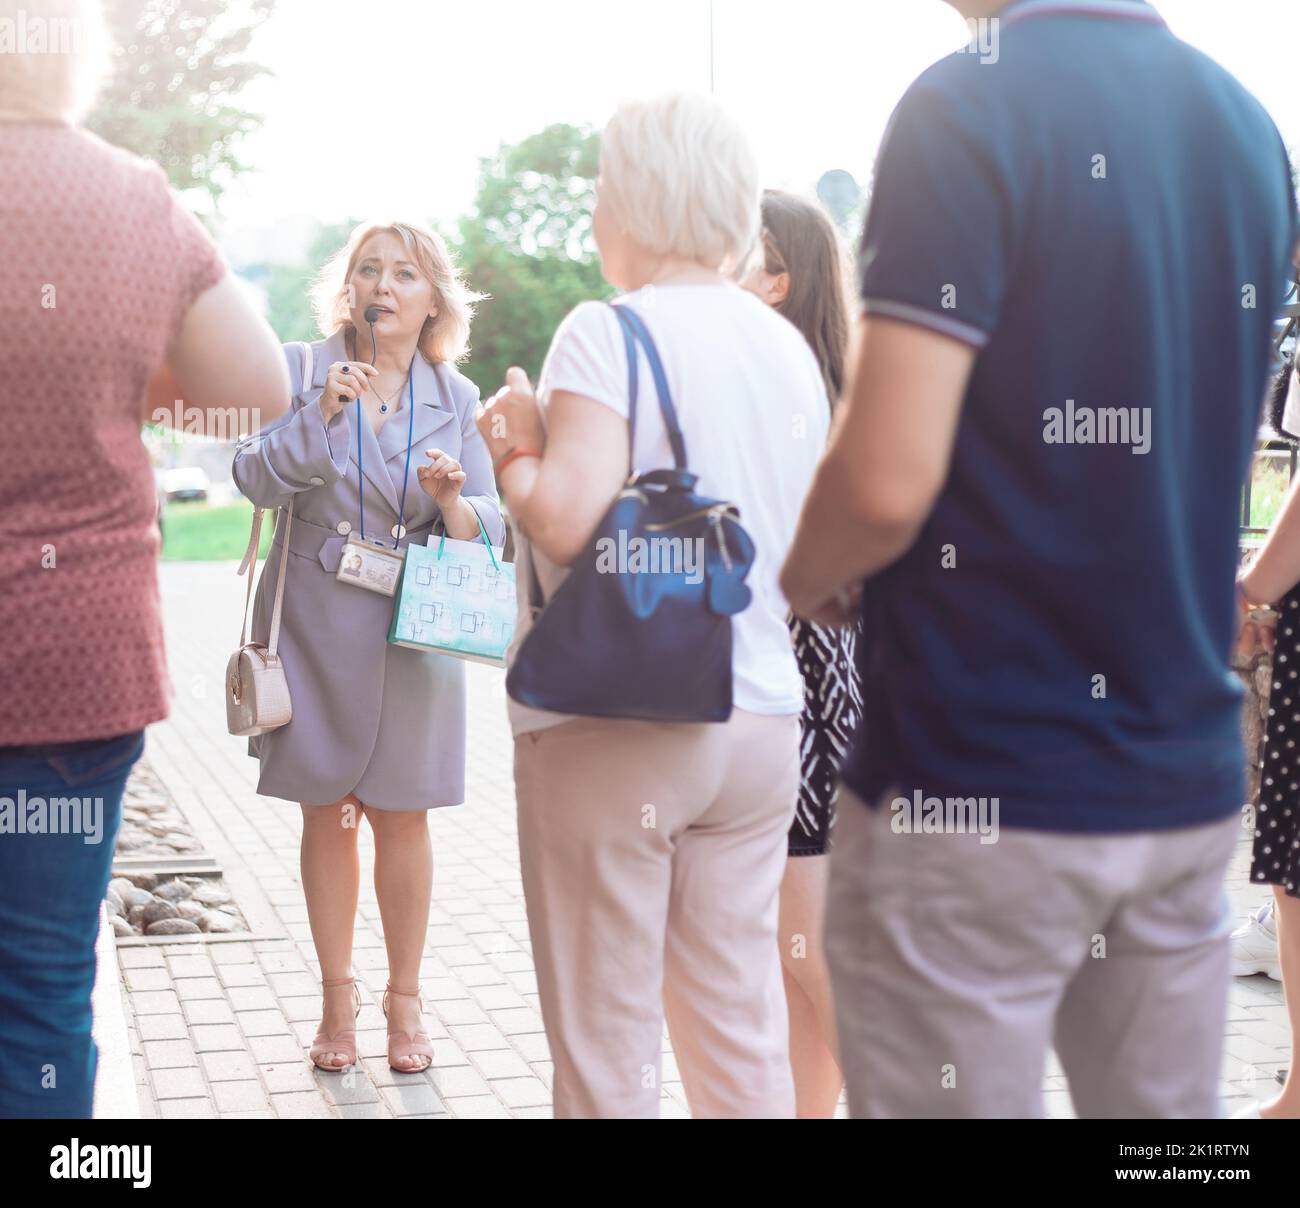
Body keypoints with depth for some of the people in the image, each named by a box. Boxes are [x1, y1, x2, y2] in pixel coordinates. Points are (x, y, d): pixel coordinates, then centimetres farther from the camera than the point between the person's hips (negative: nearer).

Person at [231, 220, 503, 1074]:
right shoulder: (301, 370, -1)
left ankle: (405, 1000, 19)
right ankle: (338, 997, 20)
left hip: (413, 632, 1)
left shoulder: (456, 397, 3)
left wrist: (453, 500, -21)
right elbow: (258, 478, -11)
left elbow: (490, 526, 0)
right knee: (327, 812, 7)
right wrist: (320, 413, -23)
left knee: (402, 815, 6)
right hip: (316, 625, 0)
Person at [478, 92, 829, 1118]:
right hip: (759, 722, 6)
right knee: (741, 1024, 13)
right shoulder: (790, 349, 9)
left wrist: (515, 443, -4)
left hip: (614, 729, -6)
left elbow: (566, 520, -22)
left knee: (608, 1038, 4)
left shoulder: (609, 334, -12)